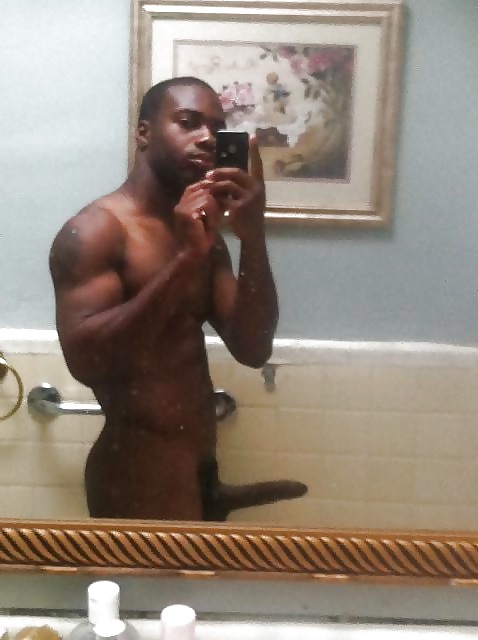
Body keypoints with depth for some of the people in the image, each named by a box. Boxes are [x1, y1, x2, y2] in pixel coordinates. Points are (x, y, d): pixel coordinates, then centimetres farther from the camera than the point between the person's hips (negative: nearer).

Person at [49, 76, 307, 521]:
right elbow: (86, 360, -25)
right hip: (139, 476, -7)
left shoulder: (203, 235, 10)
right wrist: (184, 260, -27)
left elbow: (252, 349, -1)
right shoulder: (94, 231, -11)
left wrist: (252, 237, -12)